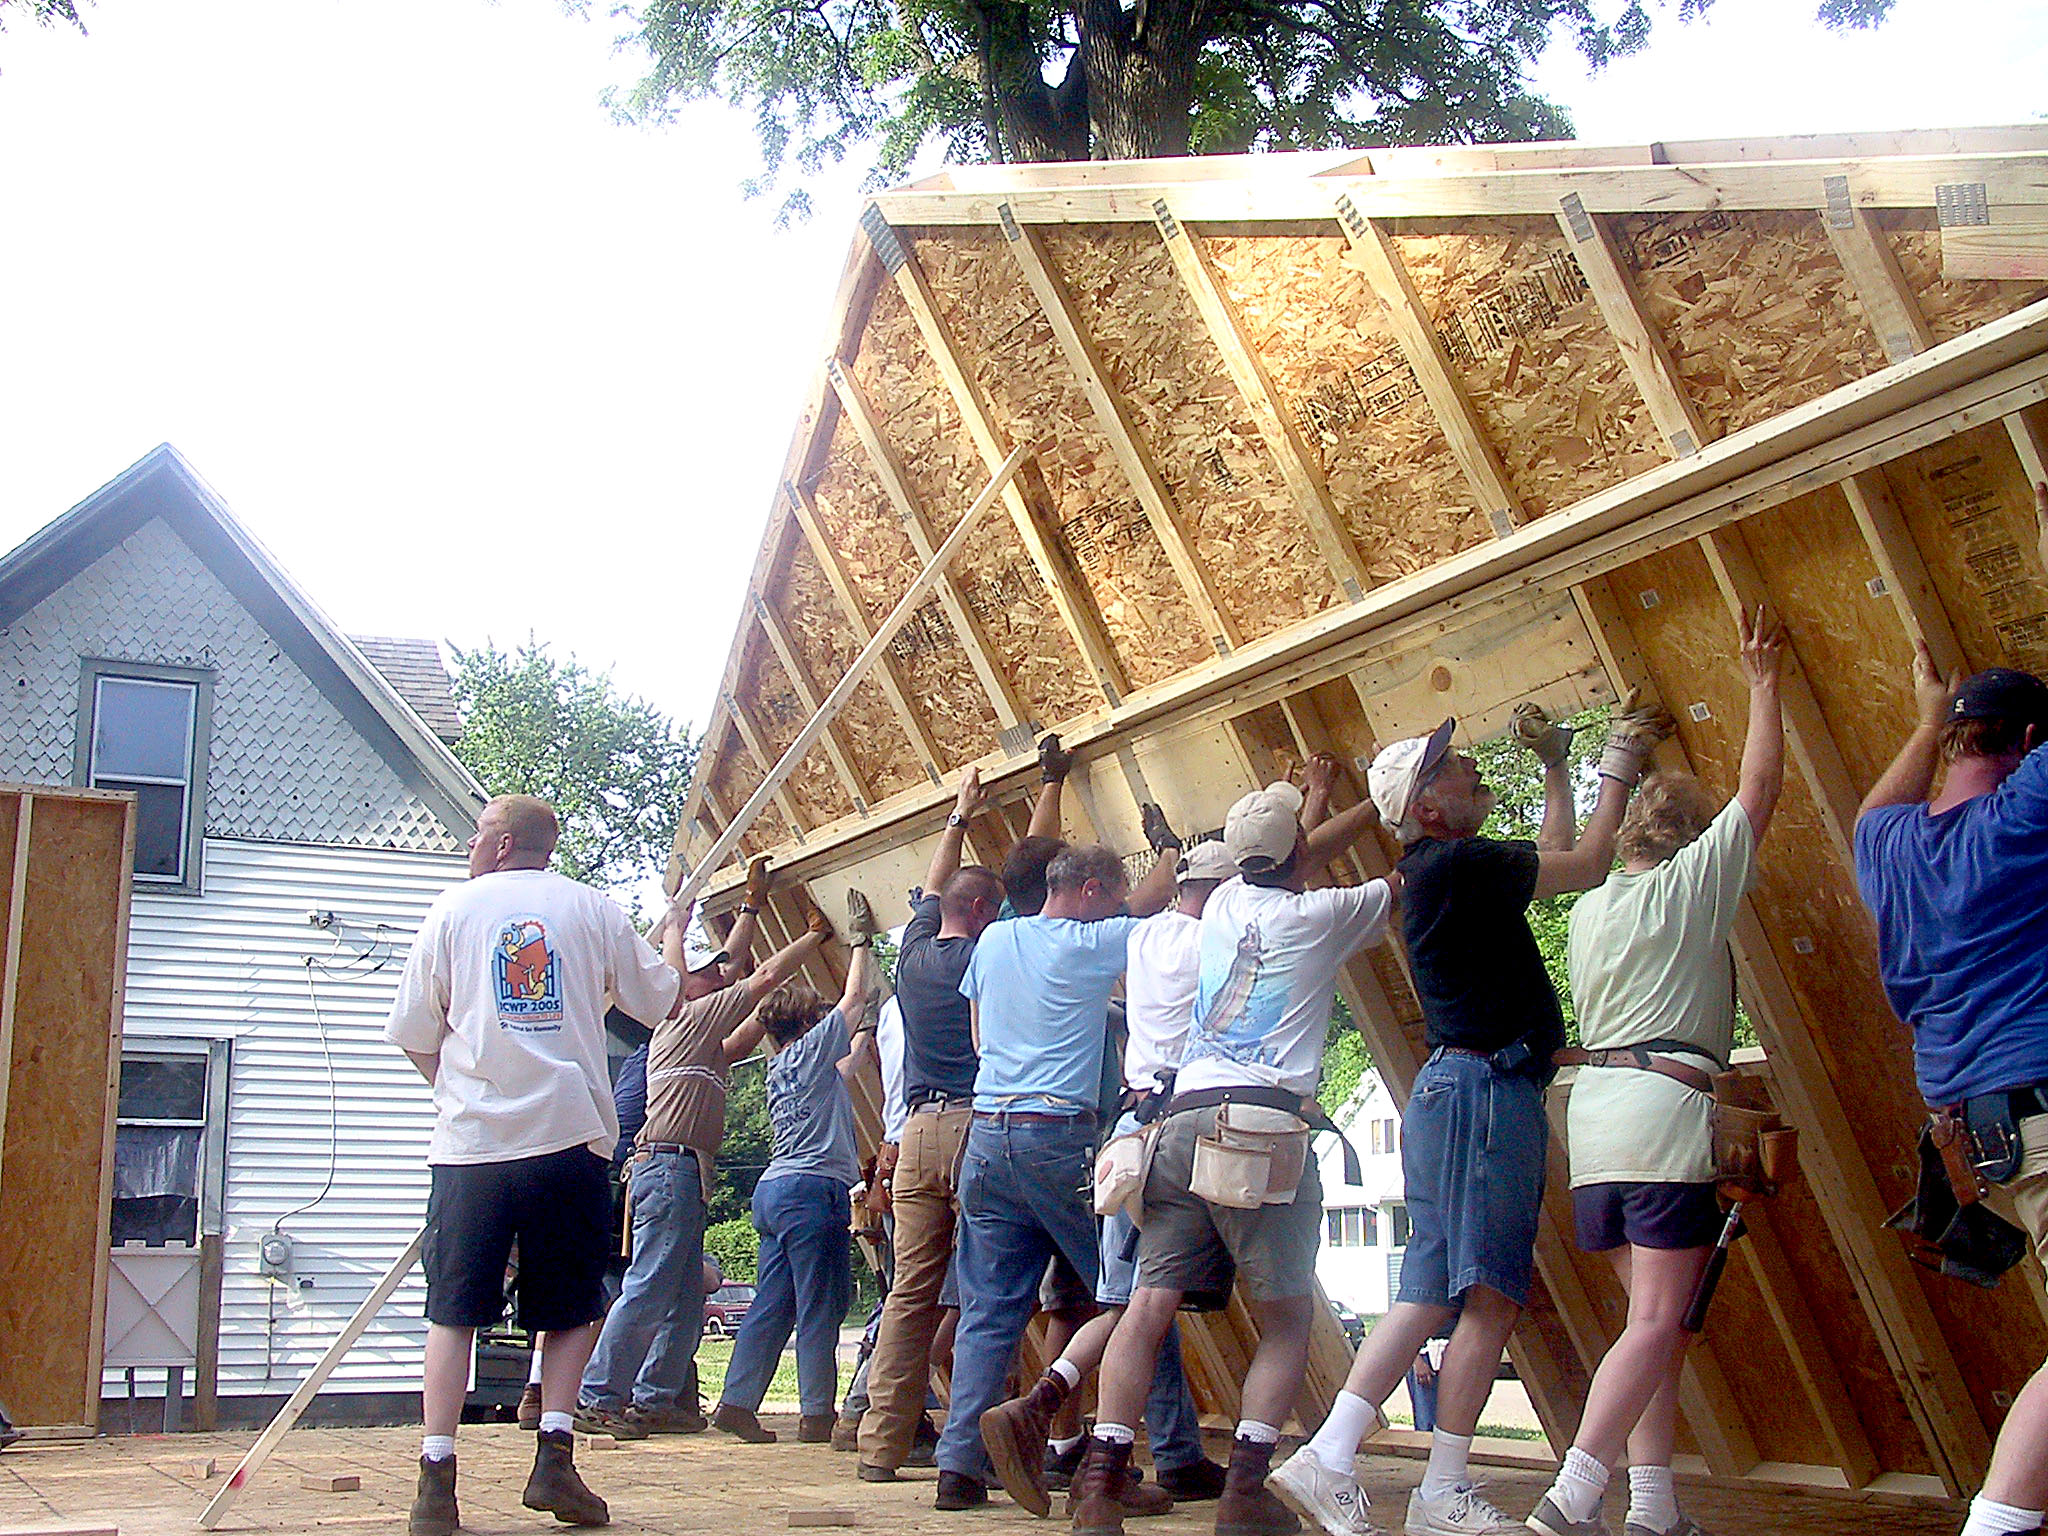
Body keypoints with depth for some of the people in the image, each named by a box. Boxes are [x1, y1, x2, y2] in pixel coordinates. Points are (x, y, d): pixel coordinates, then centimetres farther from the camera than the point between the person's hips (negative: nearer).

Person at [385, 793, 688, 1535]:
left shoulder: (455, 909, 6)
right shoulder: (592, 909, 7)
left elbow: (413, 1033, 8)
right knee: (571, 1309, 13)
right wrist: (675, 931, 34)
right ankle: (553, 1458, 0)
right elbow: (661, 998, 15)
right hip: (571, 1137, 0)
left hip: (472, 1140, 0)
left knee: (452, 1313, 6)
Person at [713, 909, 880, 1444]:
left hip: (773, 1190, 9)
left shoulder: (784, 1067, 19)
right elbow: (854, 999, 1)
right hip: (813, 1187, -9)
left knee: (771, 1304, 8)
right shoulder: (809, 1051, -4)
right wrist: (862, 943, 12)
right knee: (820, 1308, -5)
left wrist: (865, 1033, 45)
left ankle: (736, 1401, 6)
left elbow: (844, 1067, 36)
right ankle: (818, 1414, -3)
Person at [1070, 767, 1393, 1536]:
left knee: (1150, 1302, -2)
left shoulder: (1225, 902, 19)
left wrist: (1374, 806, 53)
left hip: (1185, 1119, 5)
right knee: (1287, 1319, 4)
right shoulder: (1323, 913, 5)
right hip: (1267, 1125, -5)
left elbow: (1288, 863, 39)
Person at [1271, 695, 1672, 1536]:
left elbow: (1555, 858, 33)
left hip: (1464, 1094, 10)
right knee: (1490, 1299, -6)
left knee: (1429, 1293, 7)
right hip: (1482, 1091, -10)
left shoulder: (1444, 868, 19)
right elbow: (1586, 865, -5)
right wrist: (1619, 761, 7)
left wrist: (1556, 767, 32)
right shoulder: (1456, 862, -12)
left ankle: (1328, 1458, 4)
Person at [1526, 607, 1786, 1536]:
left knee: (1654, 1316, 10)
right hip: (1666, 1106, -7)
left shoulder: (1588, 910, 16)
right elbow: (1759, 789, 6)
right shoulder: (1694, 884, 1)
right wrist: (1763, 685, 15)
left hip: (1594, 1107, 7)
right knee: (1657, 1322, -10)